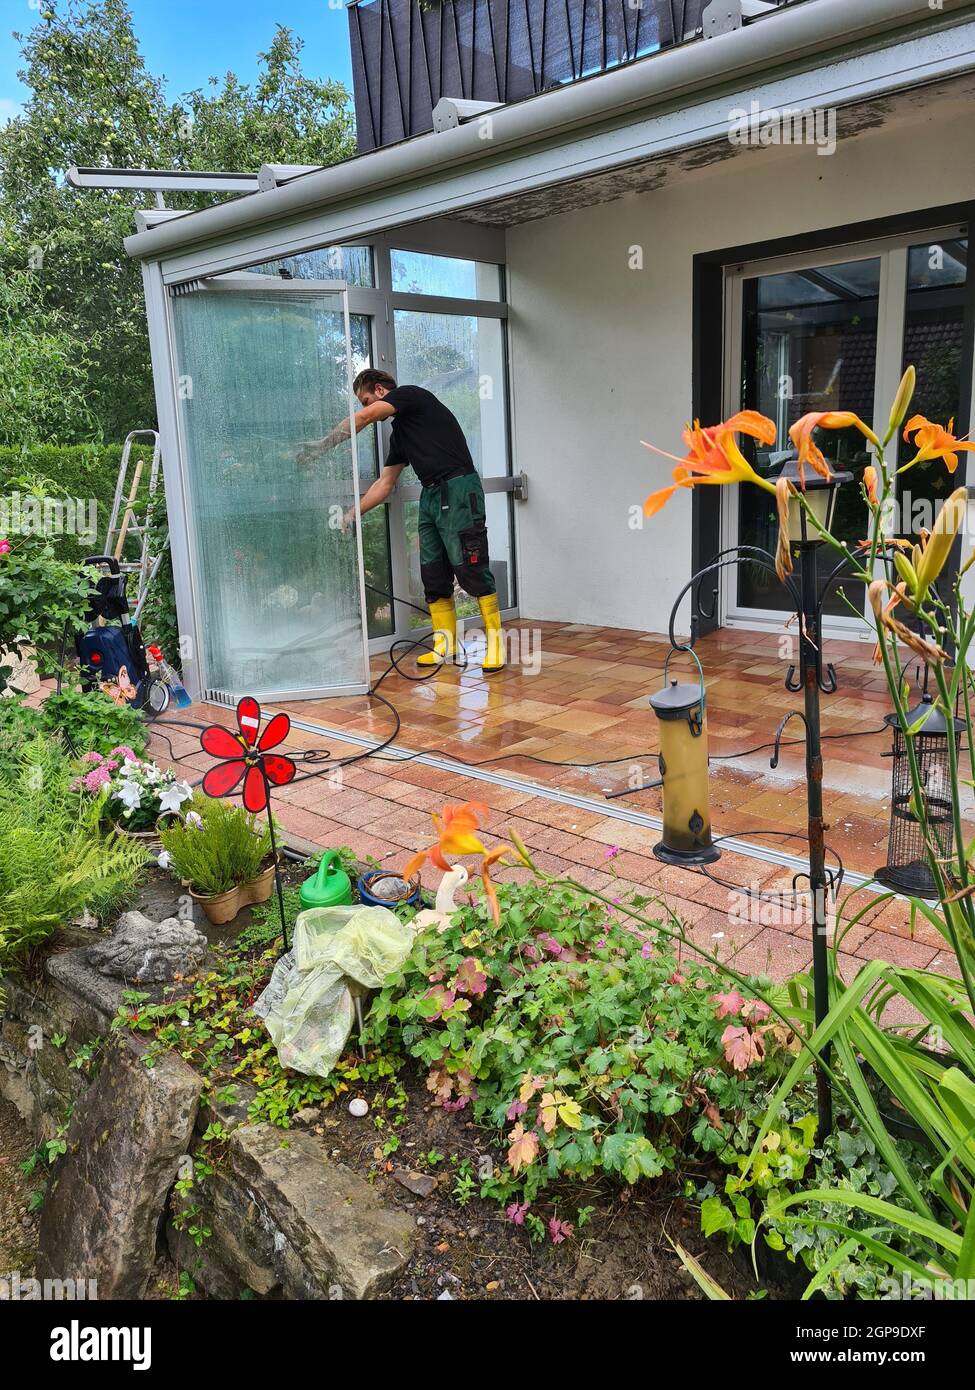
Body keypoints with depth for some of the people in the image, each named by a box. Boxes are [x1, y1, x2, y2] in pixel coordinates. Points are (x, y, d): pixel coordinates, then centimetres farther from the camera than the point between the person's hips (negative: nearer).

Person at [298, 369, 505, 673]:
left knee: (471, 569, -10)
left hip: (459, 491, -9)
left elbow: (363, 417, -14)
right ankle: (446, 646, 12)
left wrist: (323, 444, -8)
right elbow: (385, 484, 23)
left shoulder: (411, 394, -1)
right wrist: (351, 514, 19)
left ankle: (495, 642, -4)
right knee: (433, 574, 6)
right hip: (430, 496, 9)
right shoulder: (400, 432, 23)